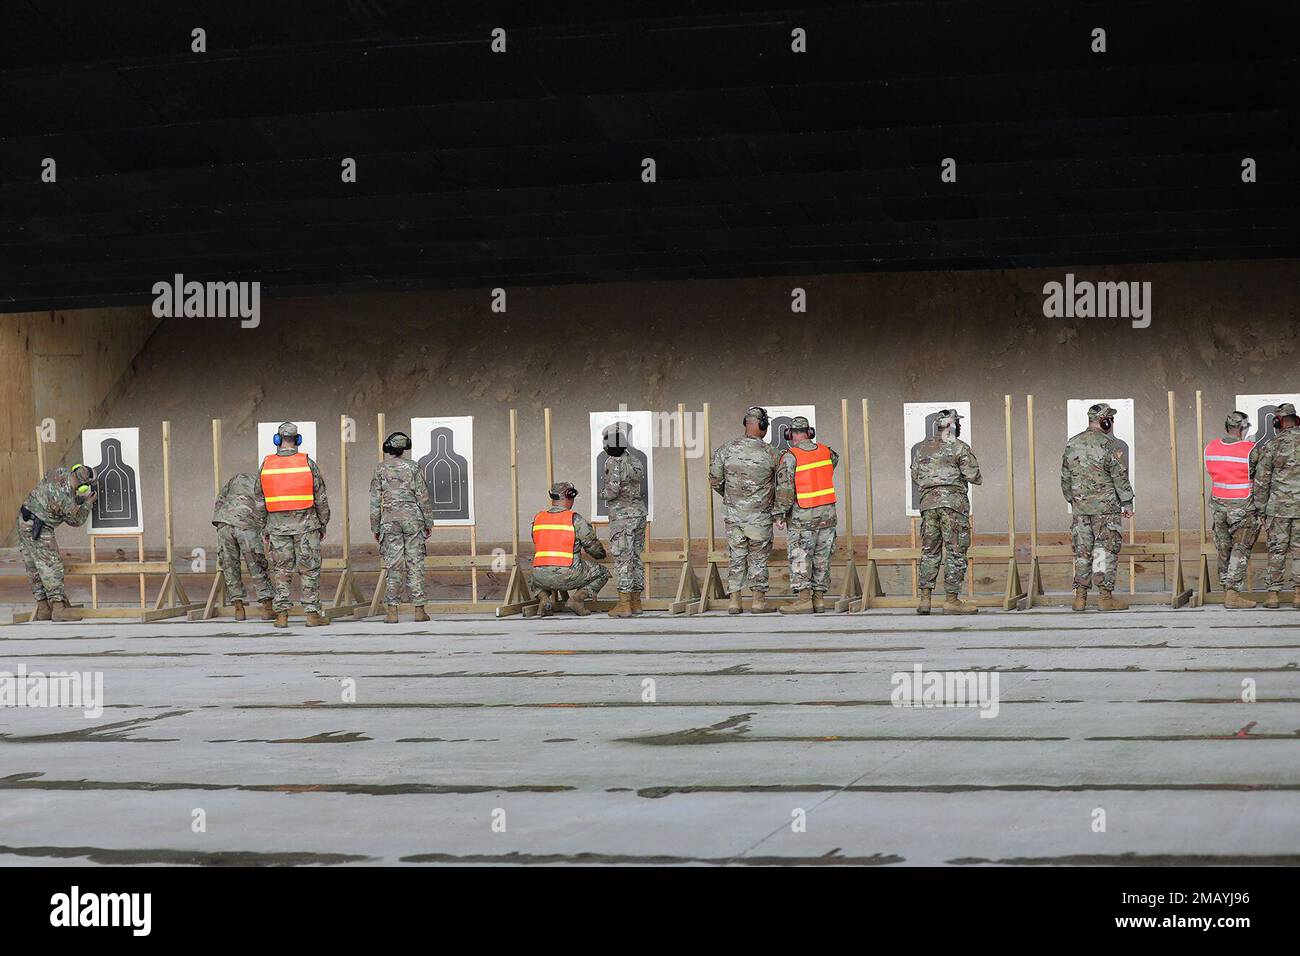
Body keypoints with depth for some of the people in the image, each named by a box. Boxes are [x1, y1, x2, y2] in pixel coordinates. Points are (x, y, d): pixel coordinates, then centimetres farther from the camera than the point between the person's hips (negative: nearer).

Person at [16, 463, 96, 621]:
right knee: (51, 566, -8)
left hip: (23, 521, 9)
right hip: (37, 529, -9)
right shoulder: (67, 500, -25)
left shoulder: (60, 472, -5)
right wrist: (88, 503, 10)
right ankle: (58, 608, -13)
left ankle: (43, 609, 15)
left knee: (34, 568, 11)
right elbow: (76, 520, -5)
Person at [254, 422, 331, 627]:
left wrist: (264, 529, 14)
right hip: (305, 524, -2)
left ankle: (282, 615, 2)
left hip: (277, 525, 2)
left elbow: (259, 502, 5)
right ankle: (312, 614, 0)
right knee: (309, 570, 2)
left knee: (281, 570, 6)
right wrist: (323, 525, 10)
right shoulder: (307, 463, -5)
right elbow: (321, 498, -2)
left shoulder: (266, 465, 0)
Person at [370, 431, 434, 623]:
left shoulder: (381, 469, 4)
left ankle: (392, 611, -5)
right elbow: (423, 496, 2)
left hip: (390, 519, 0)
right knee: (415, 563, 2)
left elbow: (375, 500, 3)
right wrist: (428, 523, 8)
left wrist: (375, 527, 9)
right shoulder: (413, 467, 3)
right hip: (412, 517, 0)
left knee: (392, 565, 0)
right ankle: (419, 609, 0)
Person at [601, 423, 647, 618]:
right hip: (640, 513, 8)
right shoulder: (636, 461, 11)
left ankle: (624, 604, -10)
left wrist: (603, 493, -1)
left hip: (622, 516, -8)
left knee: (622, 559, -7)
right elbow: (642, 489, 13)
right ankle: (636, 602, 15)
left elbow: (612, 490, -21)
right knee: (635, 558, 12)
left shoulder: (614, 463, -13)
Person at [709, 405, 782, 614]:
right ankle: (759, 601, 8)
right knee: (759, 557, 8)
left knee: (736, 557, 10)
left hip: (733, 513, 2)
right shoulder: (770, 454, -10)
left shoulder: (727, 449, -5)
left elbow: (715, 480, 1)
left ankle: (734, 601, 9)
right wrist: (777, 509, 18)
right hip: (760, 516, -2)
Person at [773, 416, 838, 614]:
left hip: (802, 516, -5)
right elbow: (834, 459, 30)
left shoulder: (790, 457, -13)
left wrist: (780, 513, -9)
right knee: (822, 558, 10)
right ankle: (819, 598, 11)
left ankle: (804, 600, -10)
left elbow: (785, 488, -17)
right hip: (827, 513, 5)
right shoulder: (825, 452, 4)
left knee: (799, 559, -3)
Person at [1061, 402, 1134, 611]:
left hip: (1080, 506, 5)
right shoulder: (1108, 445, -11)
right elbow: (1120, 476, -9)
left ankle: (1080, 596, 11)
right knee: (1106, 549, -1)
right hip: (1105, 507, -5)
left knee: (1082, 551, 10)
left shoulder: (1072, 444, 8)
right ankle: (1106, 596, -4)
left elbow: (1066, 478, 13)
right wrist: (1127, 503, -1)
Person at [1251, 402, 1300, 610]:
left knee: (1276, 550, 5)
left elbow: (1261, 479, -3)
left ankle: (1274, 594, 3)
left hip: (1279, 506, -1)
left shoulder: (1274, 444, -4)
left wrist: (1260, 509, 4)